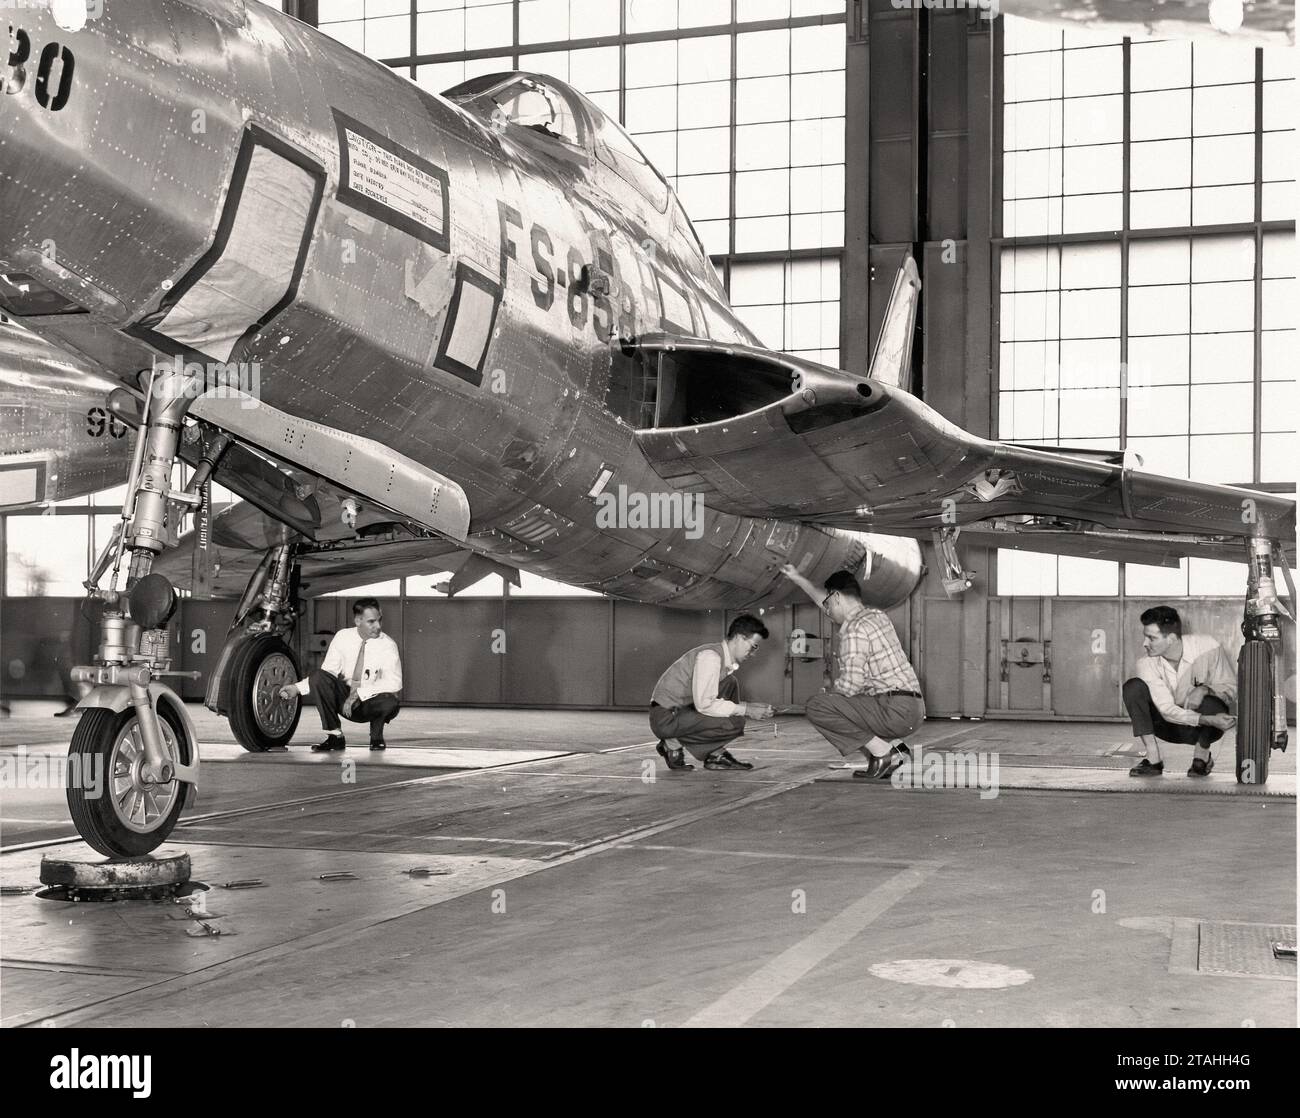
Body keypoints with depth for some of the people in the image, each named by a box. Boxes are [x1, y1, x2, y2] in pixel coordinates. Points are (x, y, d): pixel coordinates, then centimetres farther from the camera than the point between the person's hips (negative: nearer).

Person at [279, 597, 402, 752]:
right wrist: (297, 688, -11)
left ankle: (376, 737, -1)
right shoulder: (343, 637, -3)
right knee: (318, 676, -23)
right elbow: (327, 672, 0)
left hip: (370, 703, -3)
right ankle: (334, 736, -12)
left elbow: (394, 682, -24)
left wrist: (359, 694, -30)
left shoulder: (388, 645, -12)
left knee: (390, 702, -36)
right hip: (345, 700, 3)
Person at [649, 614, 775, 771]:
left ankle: (717, 754, 7)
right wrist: (745, 710, -19)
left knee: (731, 684, 9)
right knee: (735, 723, -19)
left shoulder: (725, 659, 10)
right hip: (666, 718, -10)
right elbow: (704, 704, -25)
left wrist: (751, 707, 7)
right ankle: (674, 745, -3)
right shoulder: (710, 657, -20)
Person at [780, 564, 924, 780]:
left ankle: (882, 752, -7)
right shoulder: (877, 615, 16)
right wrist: (798, 579, 40)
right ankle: (894, 753, 11)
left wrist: (828, 691, 2)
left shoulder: (855, 629, -13)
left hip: (896, 710, -10)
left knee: (816, 707, -11)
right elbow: (831, 605, 34)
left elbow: (850, 684, -19)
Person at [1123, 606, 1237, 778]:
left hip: (1205, 729, -1)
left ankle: (1201, 757, -6)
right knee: (1133, 687, -23)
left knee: (1211, 704, -37)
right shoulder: (1147, 663, -18)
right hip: (1171, 723, 1)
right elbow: (1167, 710, -24)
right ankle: (1153, 759, -18)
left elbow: (1232, 690, -14)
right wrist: (1210, 720, -38)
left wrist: (1205, 689, -36)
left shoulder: (1208, 648, -21)